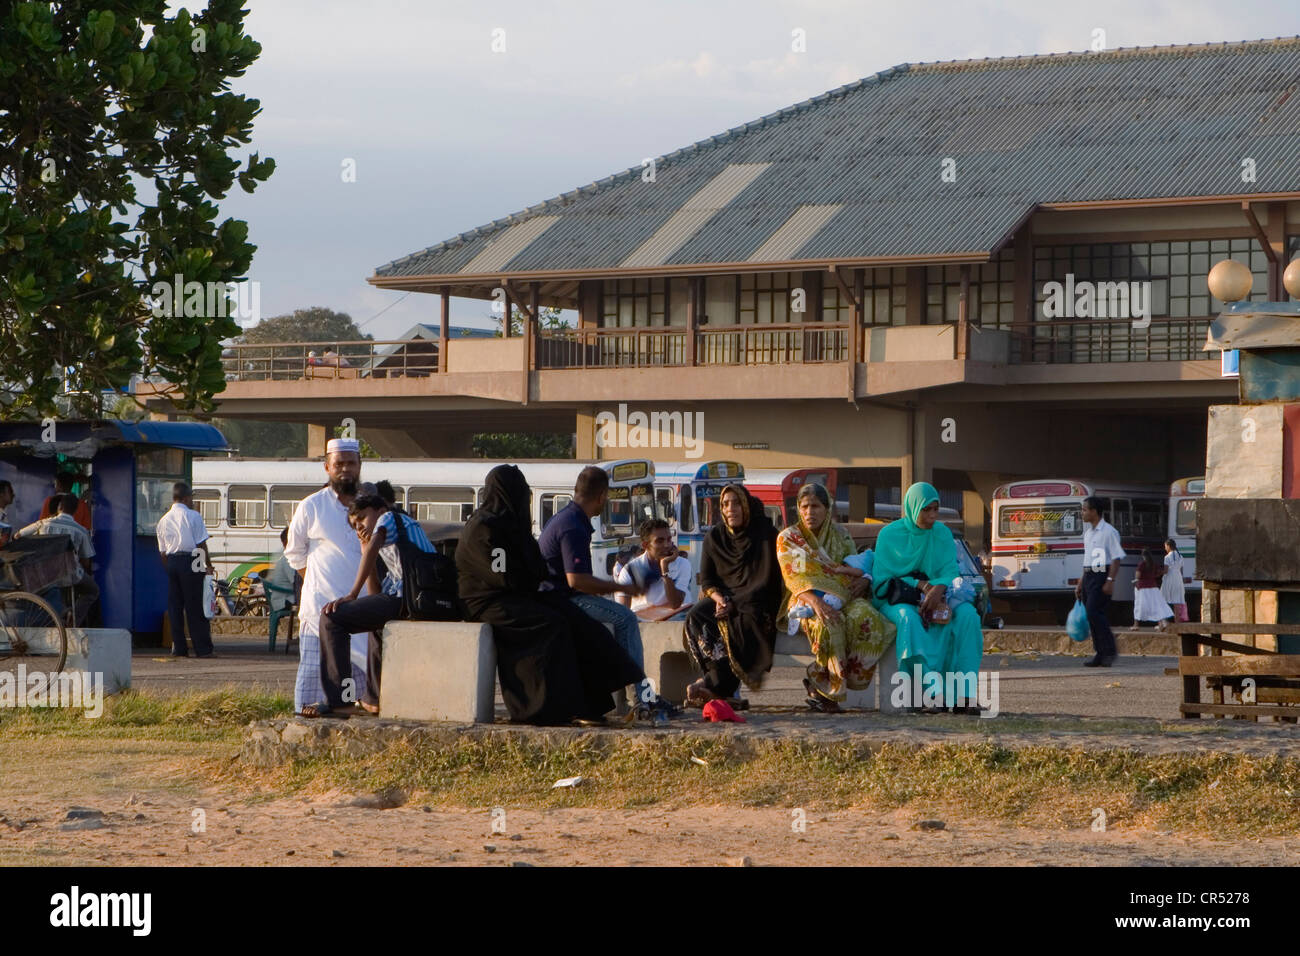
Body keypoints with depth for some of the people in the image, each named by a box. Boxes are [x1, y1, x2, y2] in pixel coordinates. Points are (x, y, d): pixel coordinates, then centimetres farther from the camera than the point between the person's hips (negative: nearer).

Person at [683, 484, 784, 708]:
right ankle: (721, 679, -34)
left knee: (743, 621, -36)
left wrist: (734, 603, -18)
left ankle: (715, 684, -33)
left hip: (754, 601, -3)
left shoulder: (765, 533, 0)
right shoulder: (715, 536, 11)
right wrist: (718, 597, -13)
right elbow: (706, 579, 9)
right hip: (722, 595, 3)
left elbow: (766, 580, -7)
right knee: (696, 617, -28)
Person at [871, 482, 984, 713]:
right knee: (909, 618, -39)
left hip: (935, 597, 3)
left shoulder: (942, 533, 6)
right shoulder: (890, 535, -2)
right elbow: (883, 577, -5)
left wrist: (938, 587, -25)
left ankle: (963, 693, -34)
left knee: (967, 614, -27)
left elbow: (951, 572, -1)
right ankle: (931, 687, -50)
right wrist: (920, 585, -17)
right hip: (896, 600, -3)